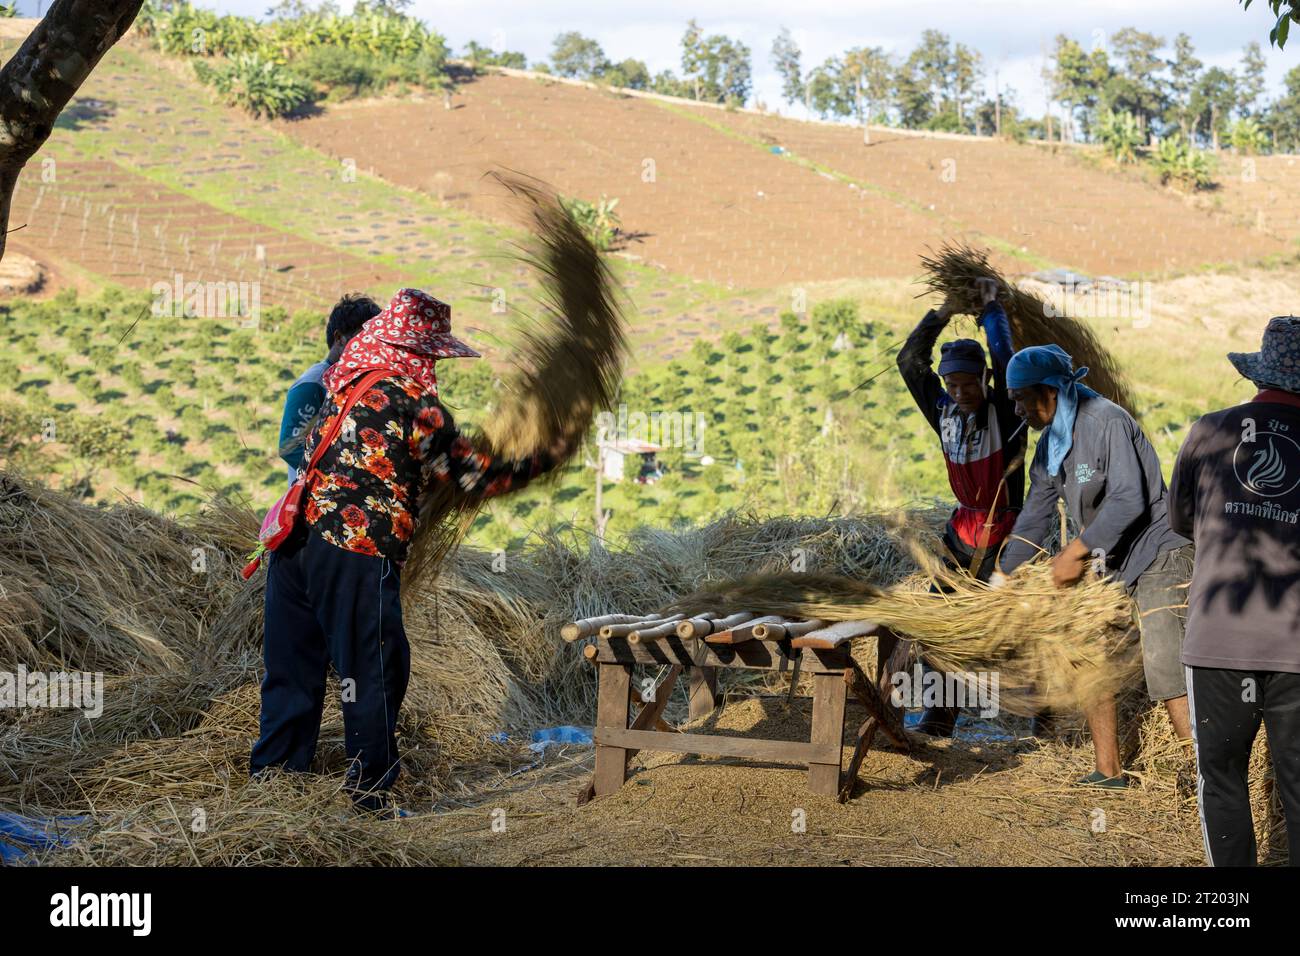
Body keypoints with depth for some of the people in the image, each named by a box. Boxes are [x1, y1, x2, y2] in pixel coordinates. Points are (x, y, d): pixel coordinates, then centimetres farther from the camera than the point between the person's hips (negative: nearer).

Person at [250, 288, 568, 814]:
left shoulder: (344, 383, 13)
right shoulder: (417, 403, -6)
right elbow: (475, 475, -1)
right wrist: (546, 460, 11)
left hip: (297, 541, 7)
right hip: (357, 553, -7)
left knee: (292, 669, 16)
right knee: (375, 672, 4)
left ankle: (271, 774, 24)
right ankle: (371, 792, 9)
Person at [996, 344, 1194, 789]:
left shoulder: (1107, 422, -20)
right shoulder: (1049, 445, 7)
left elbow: (1129, 501, -27)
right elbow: (1035, 517, 14)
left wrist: (1074, 553, -24)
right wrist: (1001, 578, 13)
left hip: (1158, 552, -9)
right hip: (1110, 560, 9)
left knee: (1164, 667, -17)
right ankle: (1109, 772, 17)